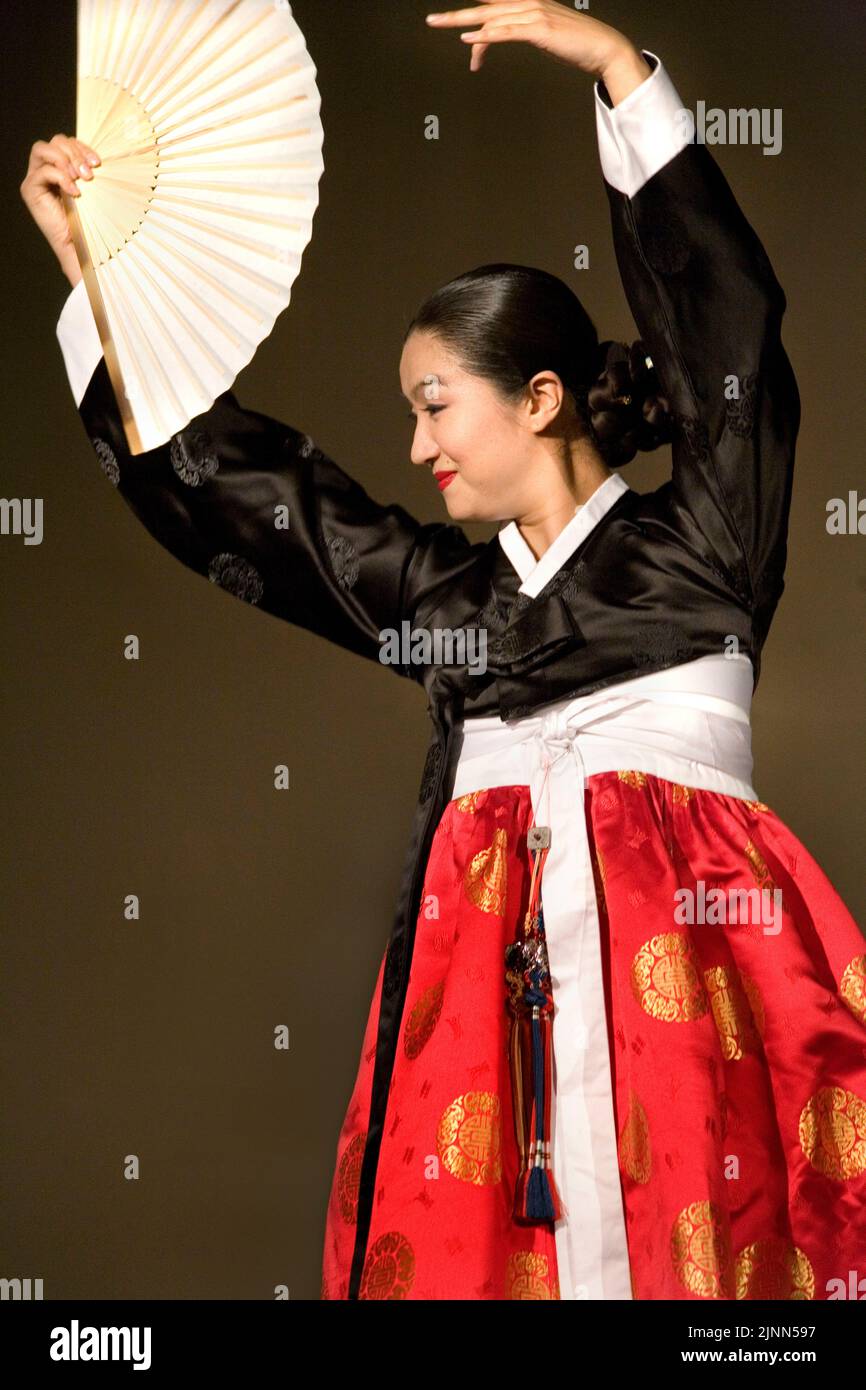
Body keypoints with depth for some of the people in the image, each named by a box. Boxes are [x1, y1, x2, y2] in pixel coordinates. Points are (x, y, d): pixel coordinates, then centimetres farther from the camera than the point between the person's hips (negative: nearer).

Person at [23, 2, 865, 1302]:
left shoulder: (701, 544, 11)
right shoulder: (438, 593, 22)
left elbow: (728, 314, 1)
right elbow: (229, 479, 27)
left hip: (684, 951, -3)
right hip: (484, 971, 4)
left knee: (697, 1242, -13)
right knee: (468, 1244, -5)